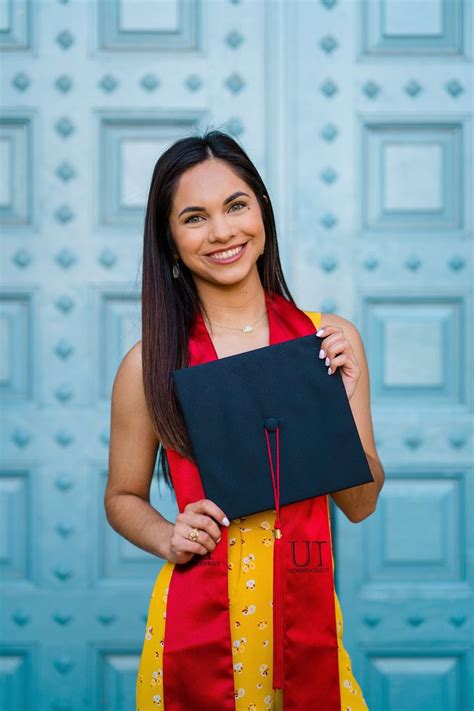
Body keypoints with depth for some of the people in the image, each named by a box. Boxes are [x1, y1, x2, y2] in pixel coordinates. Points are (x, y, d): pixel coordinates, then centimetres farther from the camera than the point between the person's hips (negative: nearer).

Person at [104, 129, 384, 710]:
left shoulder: (329, 341, -3)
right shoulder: (150, 364, -7)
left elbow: (361, 504, 1)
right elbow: (123, 498, 7)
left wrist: (341, 400, -13)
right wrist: (169, 537, -13)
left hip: (307, 611, 1)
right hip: (198, 615, -1)